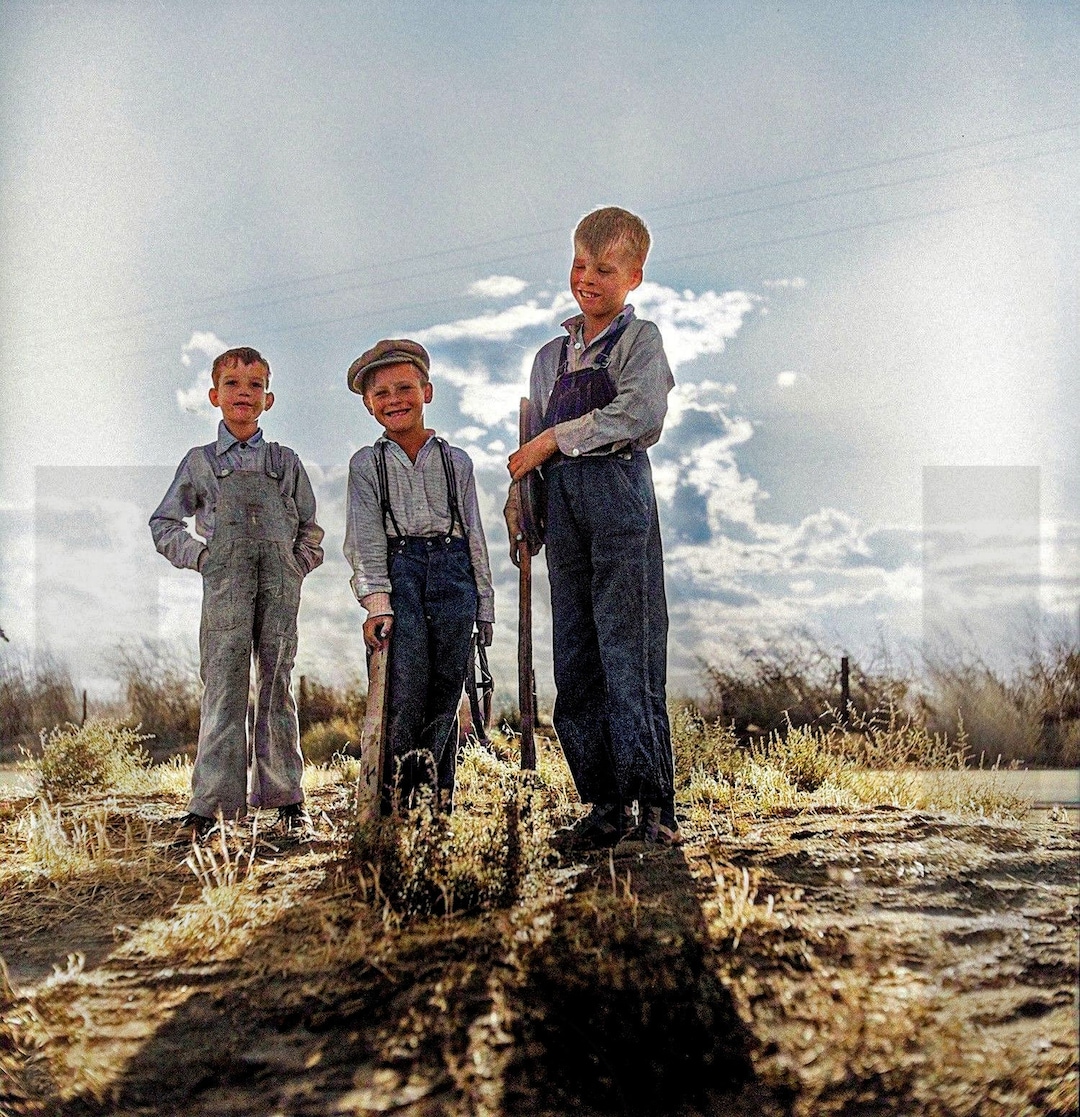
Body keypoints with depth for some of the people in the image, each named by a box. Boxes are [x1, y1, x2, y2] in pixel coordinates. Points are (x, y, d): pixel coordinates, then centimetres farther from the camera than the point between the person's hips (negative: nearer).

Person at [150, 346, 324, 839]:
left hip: (279, 586, 1)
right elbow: (164, 523, 16)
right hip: (224, 584, -1)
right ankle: (210, 802, -6)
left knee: (277, 687, 3)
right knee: (223, 689, -6)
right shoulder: (199, 462, 13)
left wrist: (299, 565, 4)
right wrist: (198, 556, 3)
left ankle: (286, 798, 7)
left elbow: (310, 528, 19)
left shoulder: (285, 462, 15)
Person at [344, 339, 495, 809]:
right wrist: (376, 601, -12)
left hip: (452, 571, 2)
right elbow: (364, 539, 1)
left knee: (445, 692, -1)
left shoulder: (456, 461, 13)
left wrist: (484, 606, 11)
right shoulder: (367, 464, 9)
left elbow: (475, 536, 15)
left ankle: (441, 795, 5)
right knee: (407, 690, -16)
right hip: (398, 569, -2)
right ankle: (397, 791, -8)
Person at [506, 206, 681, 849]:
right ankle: (607, 803, 10)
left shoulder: (640, 339, 5)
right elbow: (531, 449, 23)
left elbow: (642, 416, -14)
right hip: (561, 502, 6)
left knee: (628, 653, -10)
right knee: (574, 659, 4)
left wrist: (555, 440, -10)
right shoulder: (552, 355, 23)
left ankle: (655, 804, -7)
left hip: (618, 490, -6)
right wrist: (520, 522, 13)